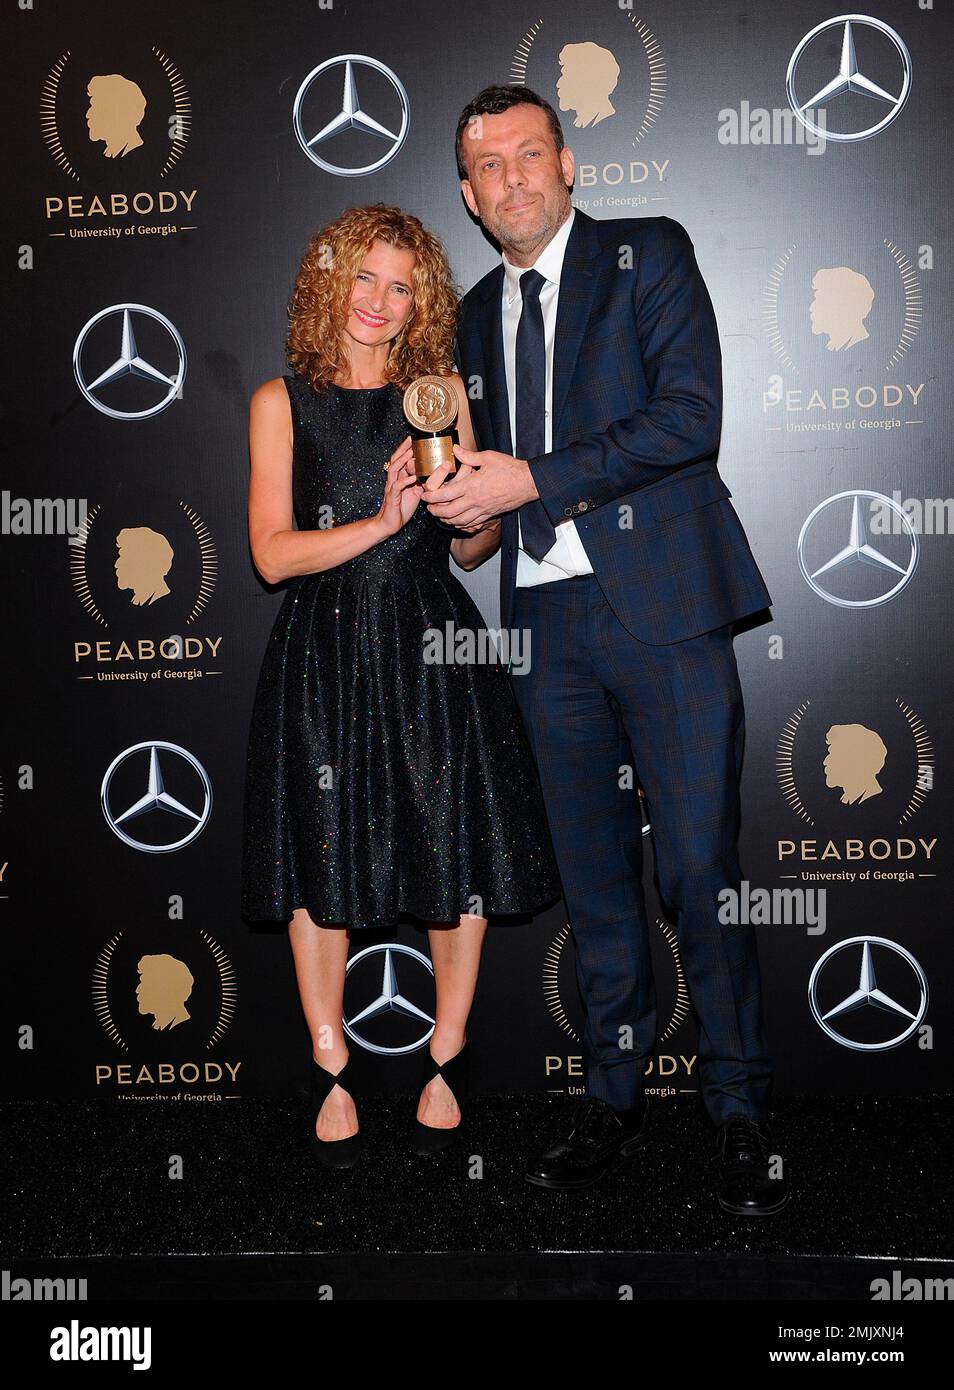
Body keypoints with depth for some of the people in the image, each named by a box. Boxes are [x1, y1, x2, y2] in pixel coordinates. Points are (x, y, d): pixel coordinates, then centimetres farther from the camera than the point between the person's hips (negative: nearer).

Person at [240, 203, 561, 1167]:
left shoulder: (441, 391, 10)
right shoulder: (282, 401, 4)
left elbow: (470, 550, 12)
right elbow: (273, 553, -4)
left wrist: (478, 508, -9)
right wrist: (383, 520, -13)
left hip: (432, 645, 2)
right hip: (325, 651, -1)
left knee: (456, 852, 1)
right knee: (324, 858, 3)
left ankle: (444, 1067, 18)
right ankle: (332, 1075, 18)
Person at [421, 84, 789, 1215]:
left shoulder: (650, 254, 3)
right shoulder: (476, 315, 19)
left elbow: (690, 416, -11)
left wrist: (534, 480, -14)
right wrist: (458, 489, 4)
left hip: (661, 609, -5)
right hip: (547, 622, 5)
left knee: (699, 870, -5)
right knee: (592, 878, 10)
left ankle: (740, 1111, 10)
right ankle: (614, 1099, 22)